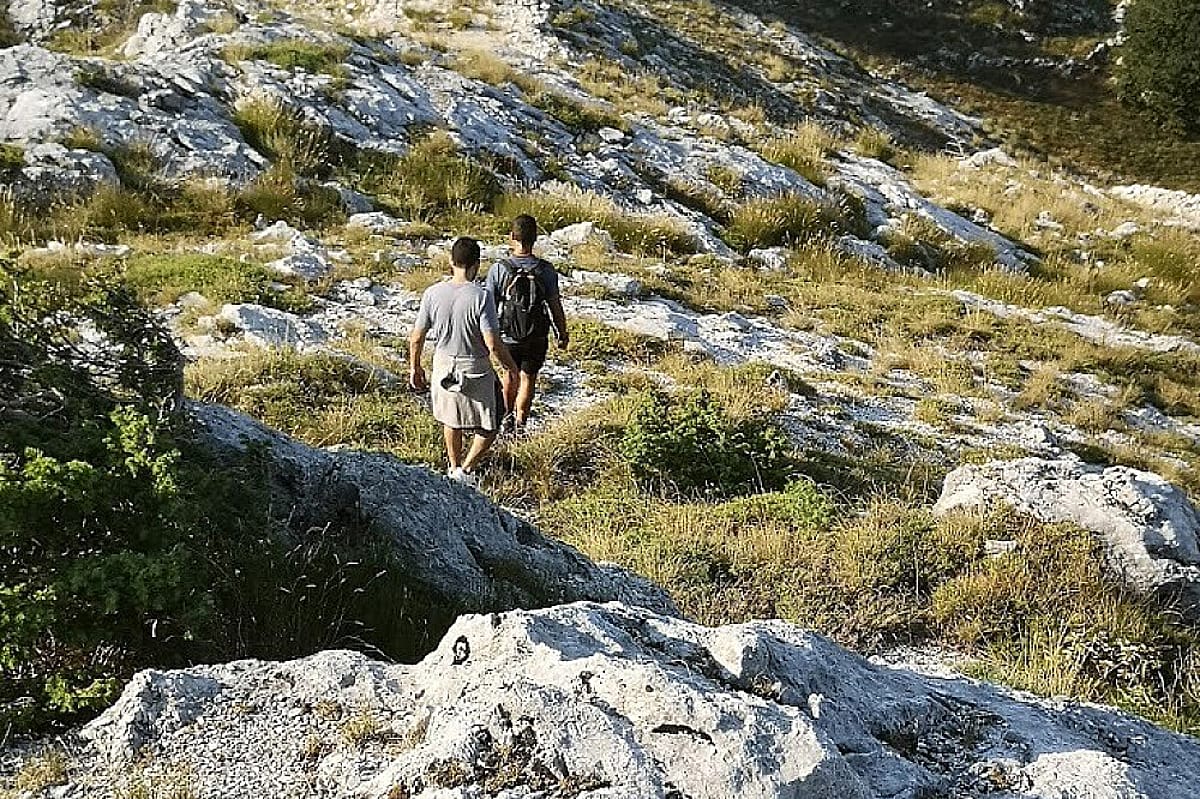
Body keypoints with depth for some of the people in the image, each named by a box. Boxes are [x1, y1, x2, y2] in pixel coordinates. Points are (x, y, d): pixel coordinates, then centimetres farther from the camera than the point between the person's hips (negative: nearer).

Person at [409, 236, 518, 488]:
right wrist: (510, 365, -3)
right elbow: (493, 344, -21)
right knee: (490, 426, 14)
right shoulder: (481, 296, -21)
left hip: (444, 366, 5)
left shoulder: (432, 294, -9)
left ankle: (454, 468, 38)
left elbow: (416, 338, -2)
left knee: (451, 421, 25)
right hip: (475, 370, -4)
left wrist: (415, 367, 14)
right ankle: (465, 470, 8)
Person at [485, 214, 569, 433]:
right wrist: (563, 334, 9)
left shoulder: (499, 270, -15)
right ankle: (520, 421, 13)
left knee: (510, 374, 24)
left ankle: (510, 414, 41)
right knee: (527, 378, 16)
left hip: (507, 337, 1)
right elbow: (556, 308, -7)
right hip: (537, 339, -1)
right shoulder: (546, 271, -14)